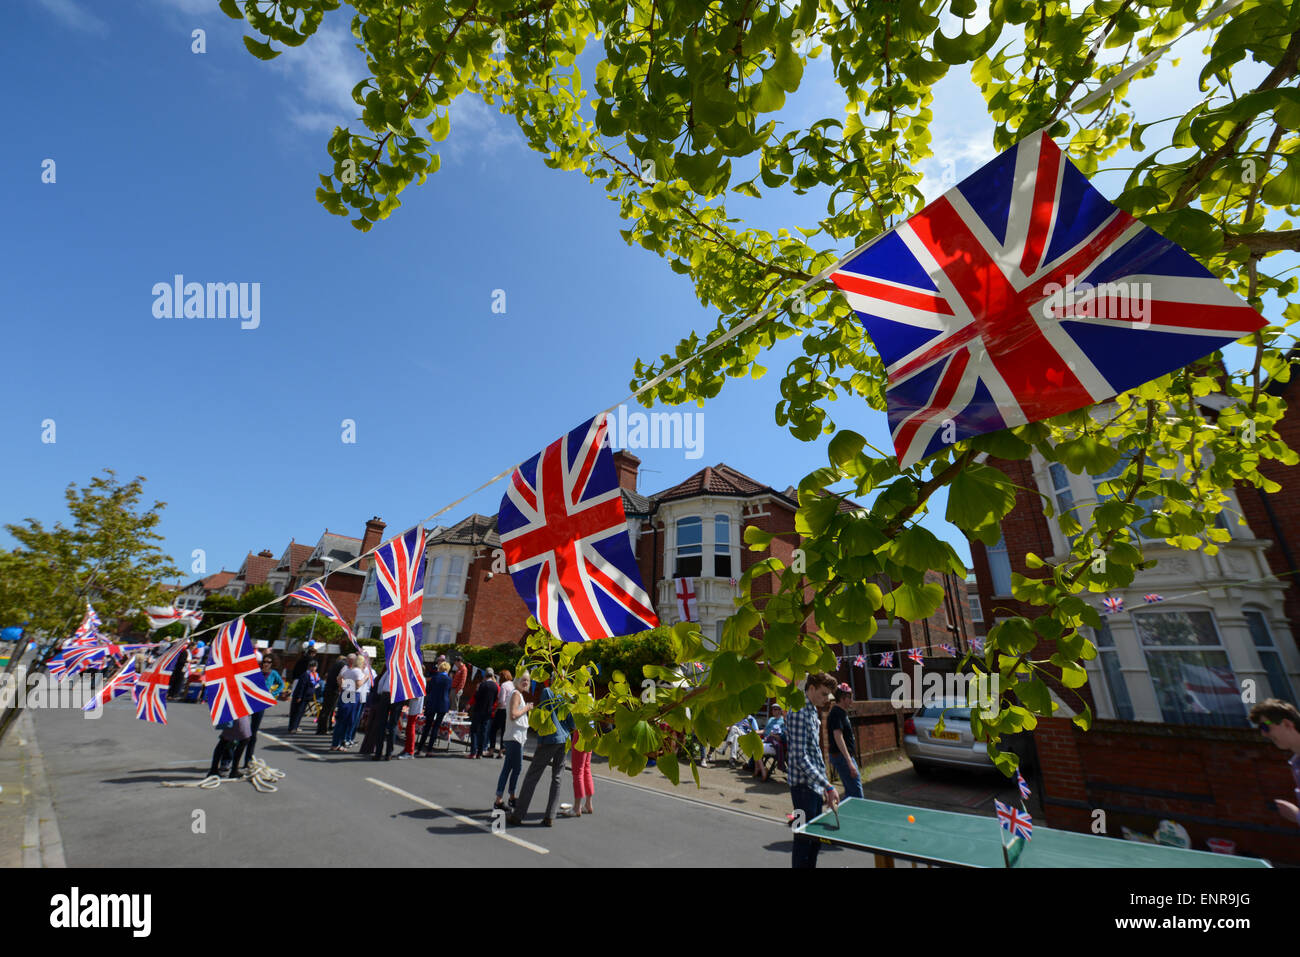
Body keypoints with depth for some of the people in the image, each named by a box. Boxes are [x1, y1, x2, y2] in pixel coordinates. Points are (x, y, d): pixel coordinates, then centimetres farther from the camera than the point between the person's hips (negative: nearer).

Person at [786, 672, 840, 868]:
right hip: (803, 785, -9)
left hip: (815, 785, 9)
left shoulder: (813, 713, 11)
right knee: (804, 839, 1)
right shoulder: (798, 713, -20)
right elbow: (800, 758, -24)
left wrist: (824, 784, 19)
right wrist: (828, 785, -24)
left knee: (816, 839, 18)